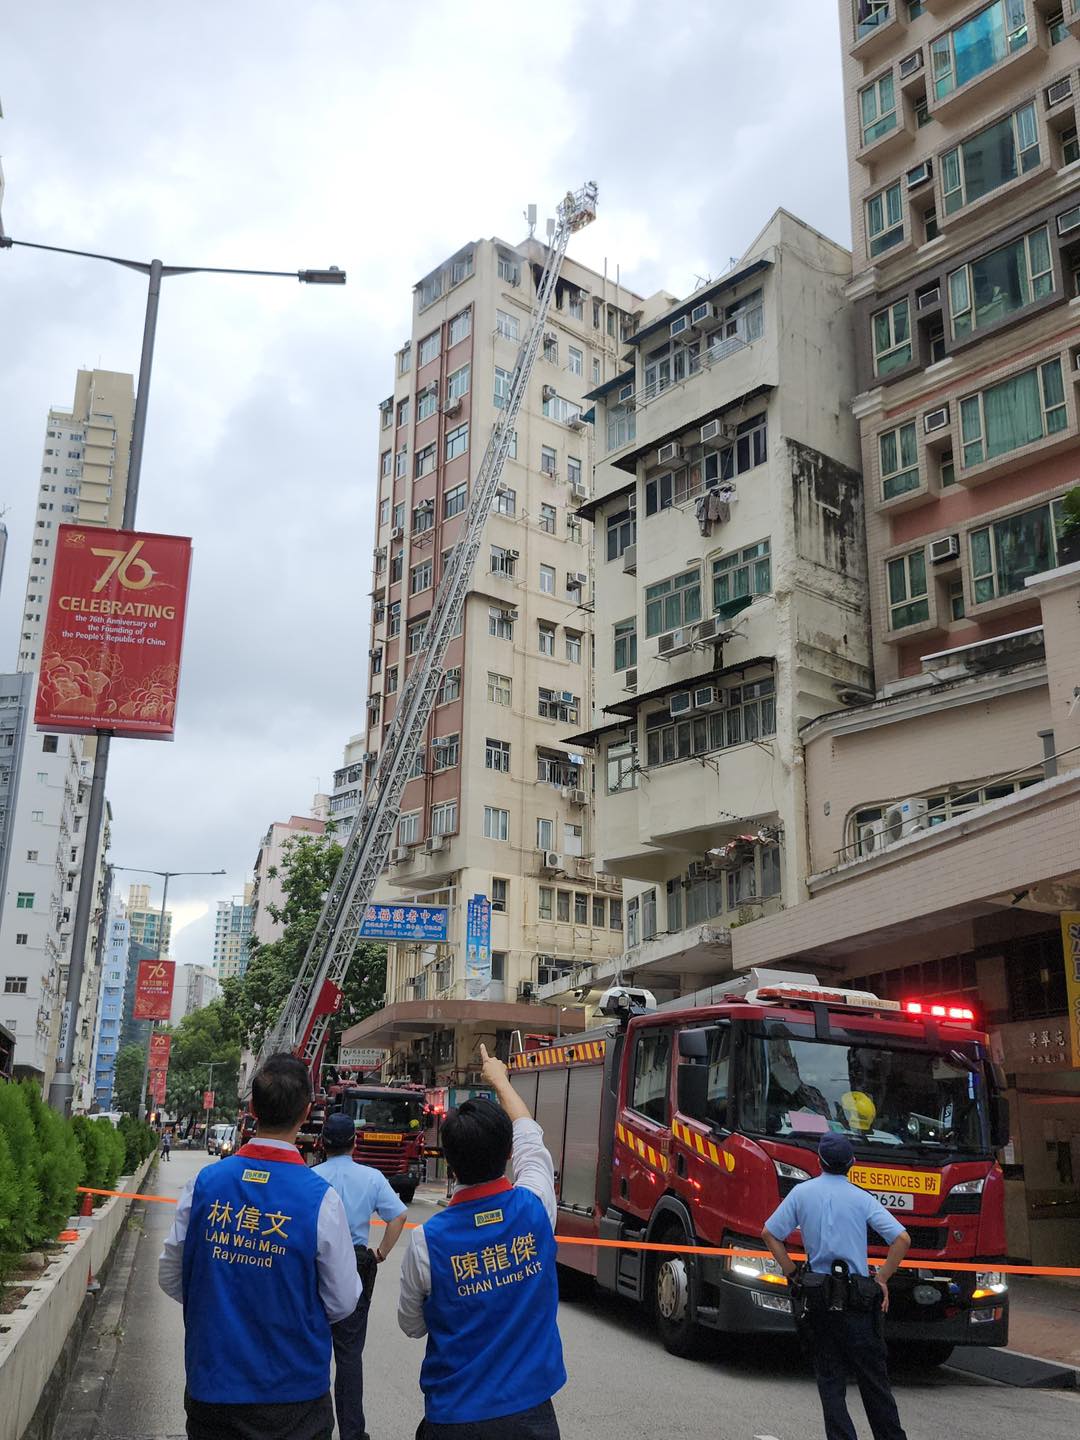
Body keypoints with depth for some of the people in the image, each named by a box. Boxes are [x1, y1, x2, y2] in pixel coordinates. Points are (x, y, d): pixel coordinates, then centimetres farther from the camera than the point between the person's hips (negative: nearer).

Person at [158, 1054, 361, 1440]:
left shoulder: (204, 1183, -10)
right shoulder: (320, 1198, -19)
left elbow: (170, 1279, 1)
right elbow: (343, 1303, -10)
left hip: (211, 1384, 3)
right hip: (294, 1392, -2)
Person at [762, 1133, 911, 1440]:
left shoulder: (802, 1192, 2)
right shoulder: (862, 1198, -2)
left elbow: (769, 1234, 1)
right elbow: (902, 1239, -10)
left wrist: (792, 1273, 4)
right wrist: (882, 1280, -2)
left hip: (817, 1299, 1)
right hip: (858, 1298, -1)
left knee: (830, 1380, 9)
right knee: (873, 1378, 9)